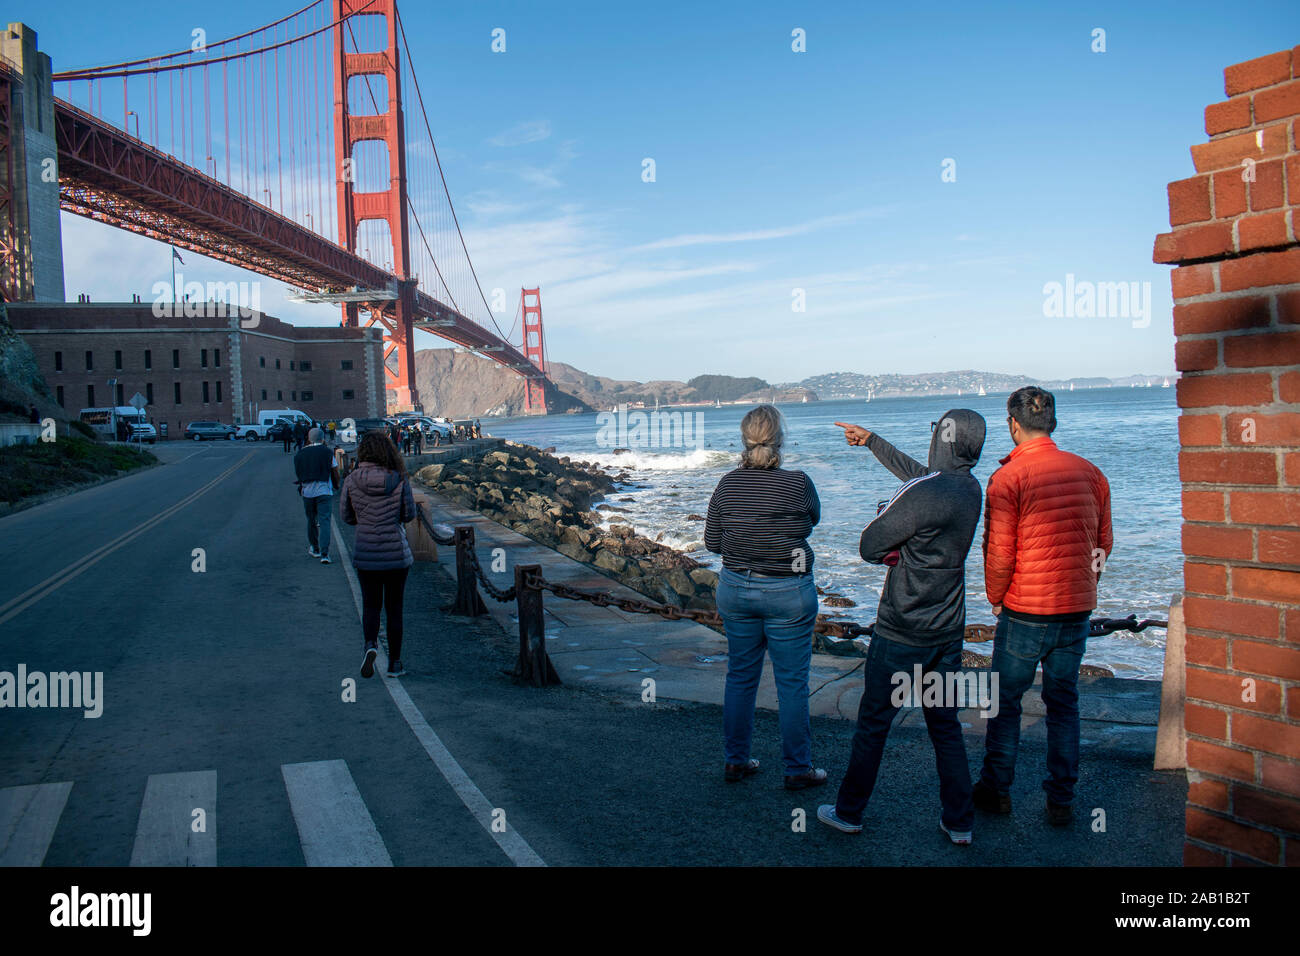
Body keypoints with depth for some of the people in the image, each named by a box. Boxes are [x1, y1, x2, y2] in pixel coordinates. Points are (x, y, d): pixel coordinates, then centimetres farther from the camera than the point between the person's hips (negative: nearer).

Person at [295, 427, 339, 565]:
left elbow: (299, 474, 9)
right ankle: (324, 554, -14)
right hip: (324, 491, -3)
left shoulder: (300, 454, 5)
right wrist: (336, 485, 21)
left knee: (311, 521, 18)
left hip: (307, 492, 3)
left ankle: (314, 549, 29)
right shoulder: (327, 453, -2)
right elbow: (335, 473, 3)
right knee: (325, 522, -4)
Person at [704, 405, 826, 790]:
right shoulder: (798, 484, -16)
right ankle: (798, 769, 17)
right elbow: (814, 518, 5)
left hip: (735, 589, 4)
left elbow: (712, 542, 2)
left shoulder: (727, 485, -4)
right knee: (792, 682, 7)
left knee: (740, 676, 15)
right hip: (788, 592, -4)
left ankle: (735, 760, 25)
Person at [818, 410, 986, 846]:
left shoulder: (921, 494, -24)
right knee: (945, 723, 16)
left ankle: (849, 811, 22)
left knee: (873, 721, 8)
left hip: (901, 633, -7)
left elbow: (868, 546, -16)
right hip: (949, 630, 7)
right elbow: (914, 469, 21)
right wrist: (871, 440, 31)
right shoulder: (970, 488, 2)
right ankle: (959, 821, 21)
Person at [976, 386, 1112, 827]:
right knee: (1063, 703, 14)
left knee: (1005, 702, 11)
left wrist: (996, 600, 4)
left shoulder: (1008, 477, -13)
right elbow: (1104, 542, 10)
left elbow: (999, 553, -13)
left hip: (1025, 611, -4)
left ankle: (996, 790, 22)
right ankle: (1061, 800, 19)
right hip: (1078, 609, 5)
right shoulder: (1090, 472, 3)